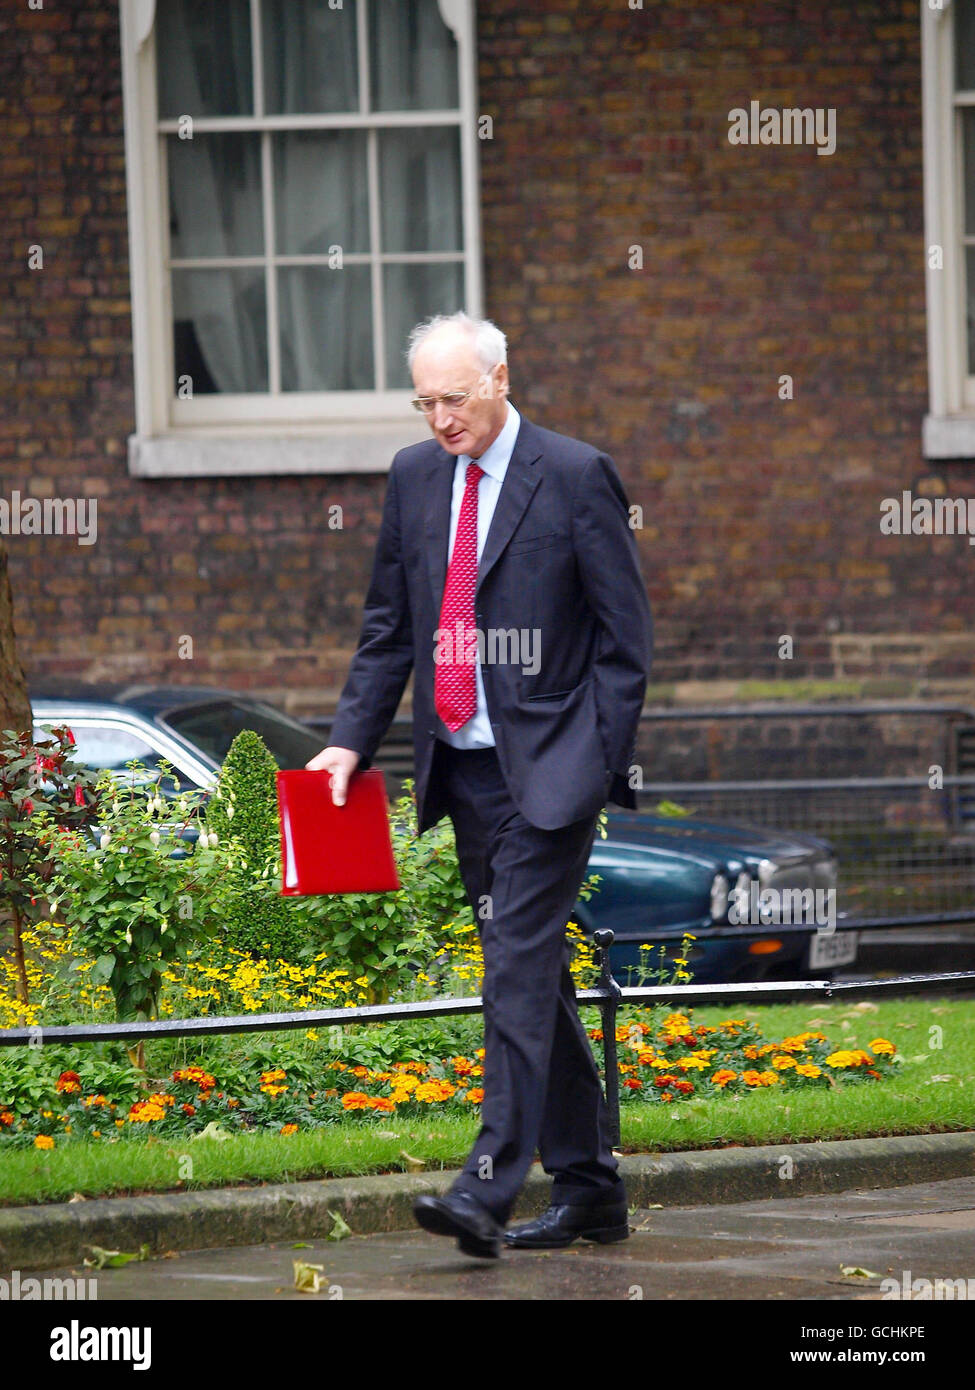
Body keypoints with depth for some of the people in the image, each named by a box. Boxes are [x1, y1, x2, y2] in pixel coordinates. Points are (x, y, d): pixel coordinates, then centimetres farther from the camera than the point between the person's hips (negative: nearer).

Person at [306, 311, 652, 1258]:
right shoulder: (414, 476, 10)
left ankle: (489, 1187, -19)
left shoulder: (575, 476, -7)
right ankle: (588, 1188, 17)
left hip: (548, 766, -6)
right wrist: (350, 740, 5)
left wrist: (600, 768, -10)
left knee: (519, 965, -14)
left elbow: (625, 635, -5)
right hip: (463, 766, 6)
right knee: (531, 973, 10)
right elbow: (388, 628, 16)